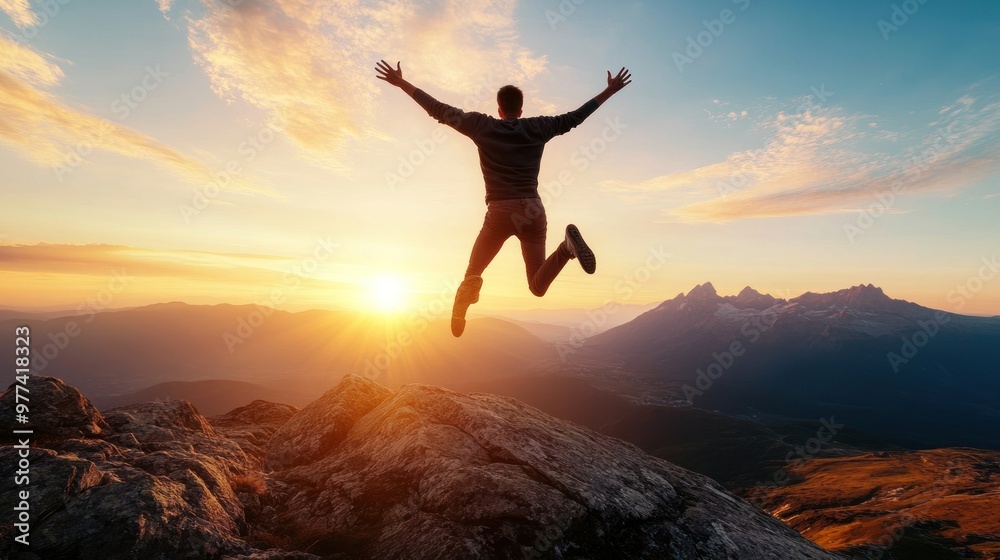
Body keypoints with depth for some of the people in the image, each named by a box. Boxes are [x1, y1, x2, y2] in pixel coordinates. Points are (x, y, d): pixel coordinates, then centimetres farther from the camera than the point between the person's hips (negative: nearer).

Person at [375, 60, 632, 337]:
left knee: (473, 273, 16)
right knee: (538, 287, 8)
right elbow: (574, 117, 18)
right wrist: (609, 91, 30)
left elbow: (440, 110, 7)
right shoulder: (538, 127, 11)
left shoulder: (483, 126, 6)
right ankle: (567, 247, -21)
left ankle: (457, 319, -14)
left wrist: (401, 83, 16)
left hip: (500, 212, -2)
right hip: (533, 211, 2)